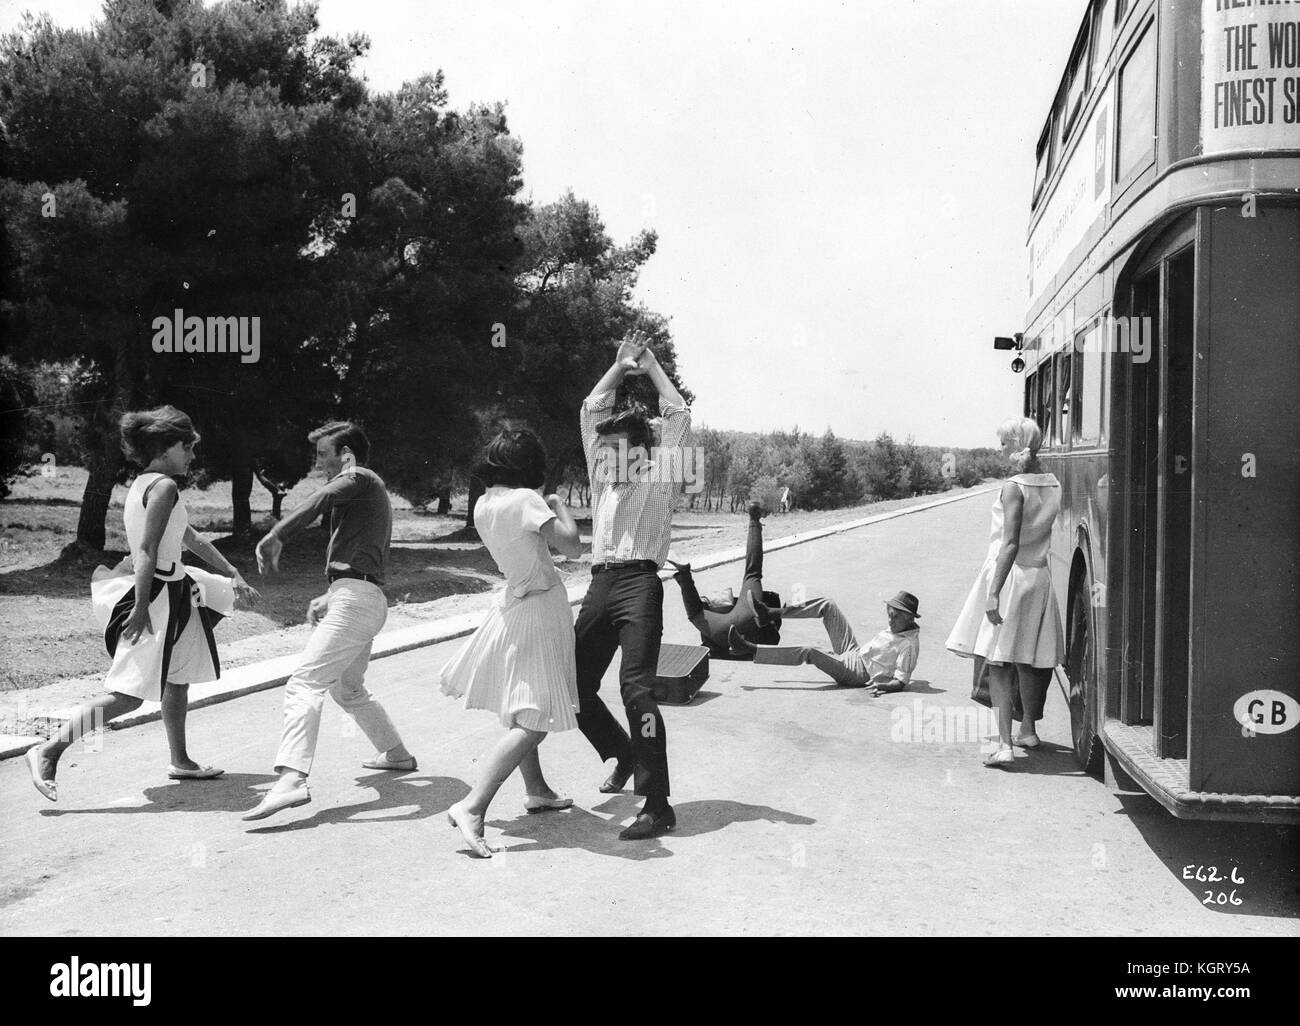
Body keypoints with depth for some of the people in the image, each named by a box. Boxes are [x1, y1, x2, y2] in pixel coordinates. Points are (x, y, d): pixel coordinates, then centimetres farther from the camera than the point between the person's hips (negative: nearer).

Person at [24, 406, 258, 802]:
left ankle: (180, 761, 32)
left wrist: (232, 574, 25)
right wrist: (141, 608, -26)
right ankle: (49, 750, -8)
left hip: (172, 592, 11)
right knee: (128, 694, -10)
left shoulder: (142, 485, 15)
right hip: (157, 597, -11)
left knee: (178, 679, 20)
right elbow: (147, 552, -22)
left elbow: (191, 539, 22)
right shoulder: (164, 486, -15)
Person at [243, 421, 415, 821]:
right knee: (348, 690, 27)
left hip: (354, 599, -10)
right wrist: (330, 597, 25)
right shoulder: (373, 493, 28)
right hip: (368, 599, 10)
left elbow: (320, 500, -24)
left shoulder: (358, 479, -2)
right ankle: (396, 753, 39)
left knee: (304, 684, -20)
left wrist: (276, 536, -33)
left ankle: (292, 779, -33)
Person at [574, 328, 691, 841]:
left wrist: (653, 367, 10)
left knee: (636, 688, -19)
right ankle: (625, 756, 35)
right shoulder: (602, 477, 21)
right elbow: (591, 410, 23)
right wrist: (620, 367, 20)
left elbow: (678, 416, 1)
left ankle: (658, 806, -18)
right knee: (576, 688, 9)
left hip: (639, 584, -7)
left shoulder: (658, 479, 7)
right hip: (600, 586, 7)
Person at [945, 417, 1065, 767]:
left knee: (998, 663, -2)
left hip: (1007, 574, -6)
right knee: (1029, 660, 19)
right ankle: (1028, 729, 34)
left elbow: (1010, 544, -23)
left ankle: (1004, 742, -11)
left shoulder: (1014, 488, -16)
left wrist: (994, 592, -26)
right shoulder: (1053, 486, 4)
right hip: (1038, 576, 6)